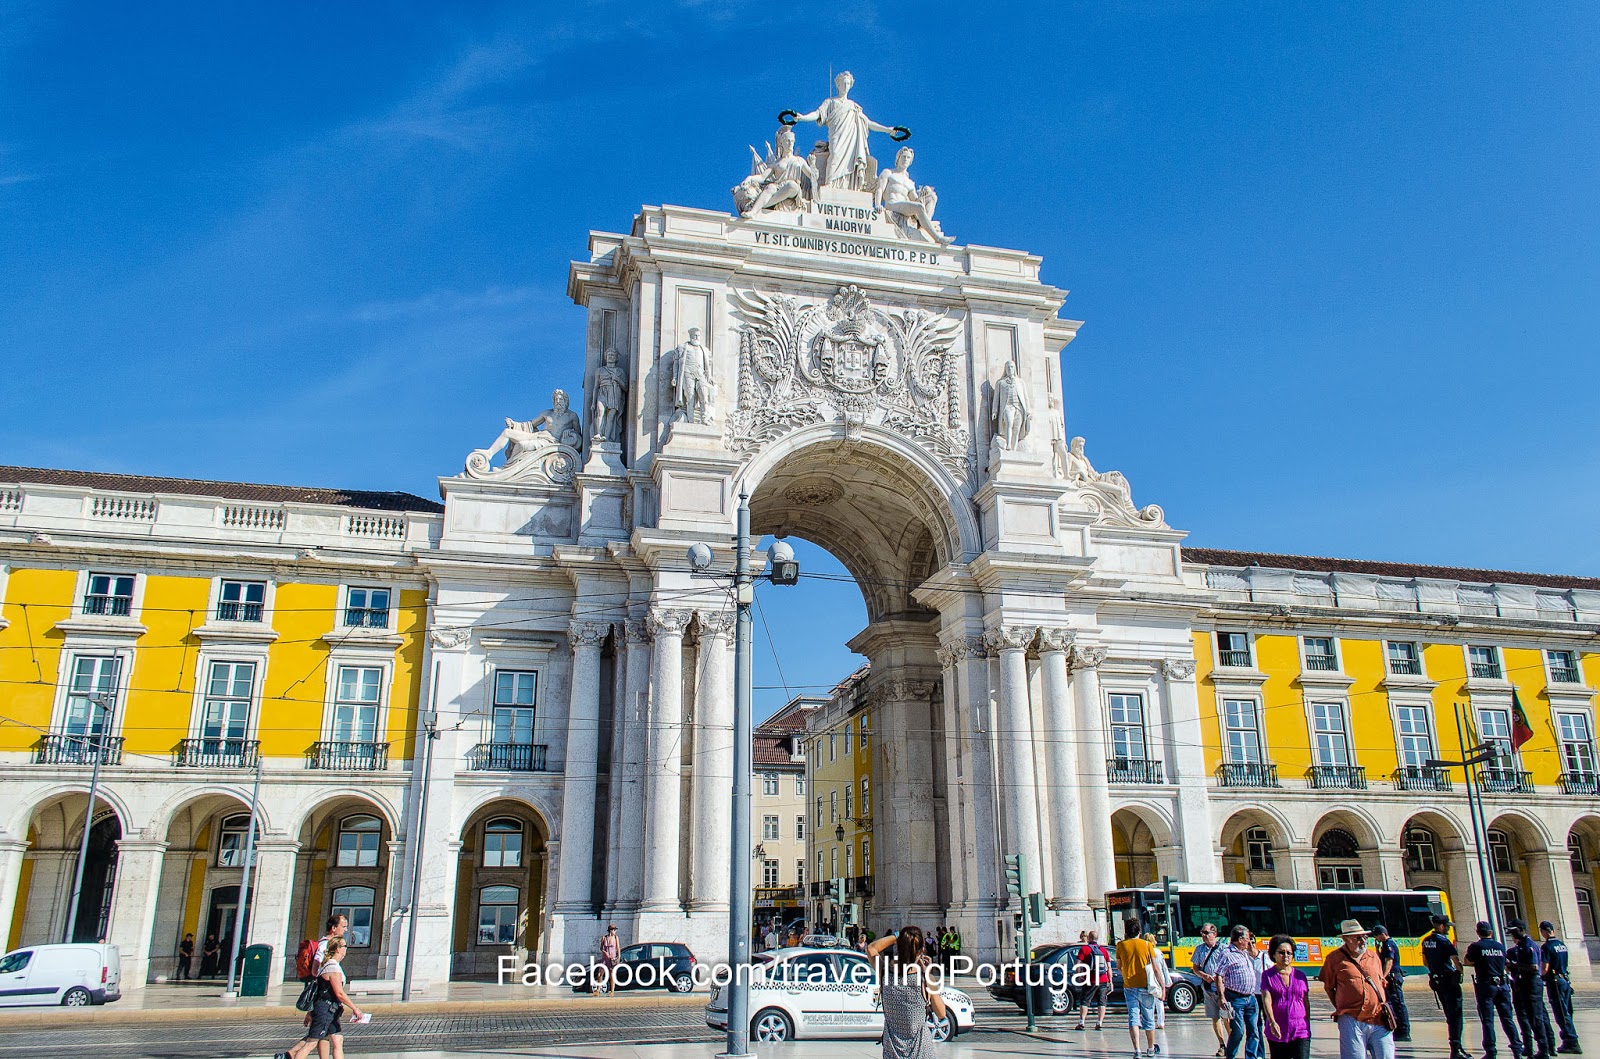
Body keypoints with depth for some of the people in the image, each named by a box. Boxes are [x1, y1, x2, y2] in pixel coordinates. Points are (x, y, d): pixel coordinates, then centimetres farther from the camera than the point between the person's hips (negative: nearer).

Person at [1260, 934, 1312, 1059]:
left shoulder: (1300, 975, 9)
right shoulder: (1268, 975, 2)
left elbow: (1306, 1003, 15)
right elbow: (1266, 999, -10)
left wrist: (1308, 1025, 13)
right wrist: (1272, 1022, -24)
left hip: (1301, 1031, 1)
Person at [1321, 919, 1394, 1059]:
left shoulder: (1373, 956, 15)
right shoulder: (1335, 958, 1)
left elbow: (1382, 983, 25)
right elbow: (1328, 987, 9)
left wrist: (1385, 1010, 15)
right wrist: (1341, 1008, 4)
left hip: (1379, 1020, 4)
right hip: (1351, 1020, -4)